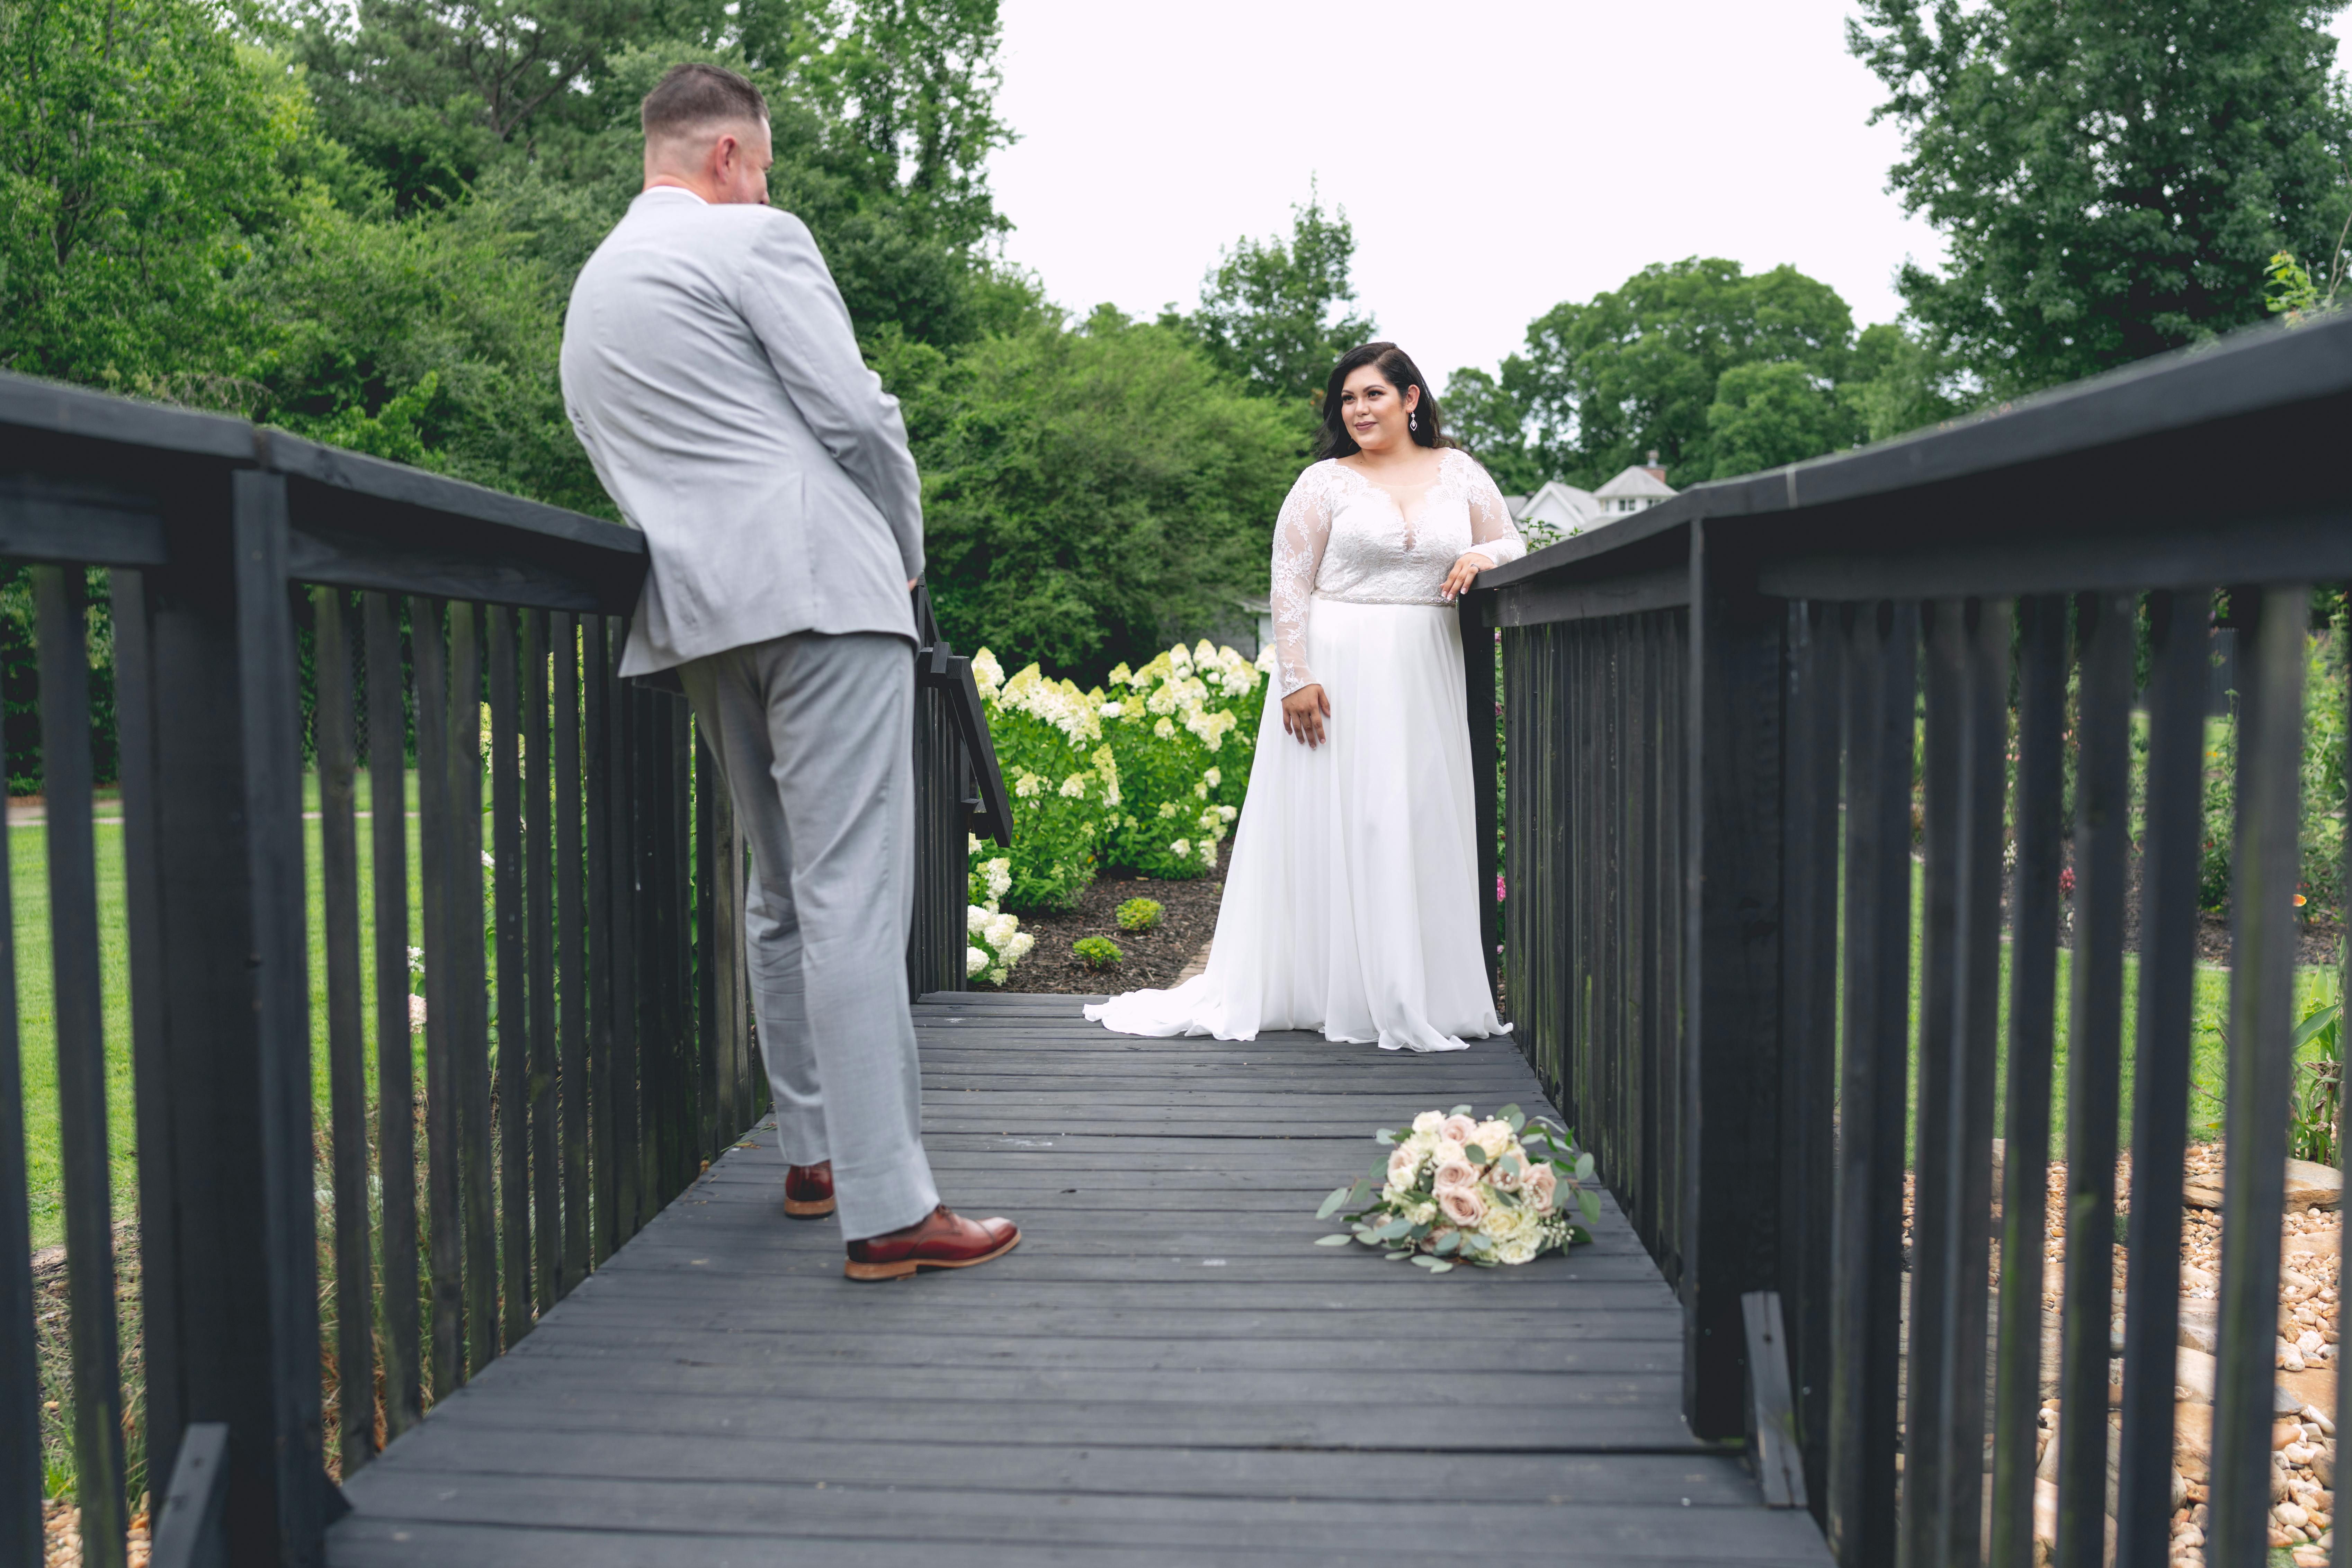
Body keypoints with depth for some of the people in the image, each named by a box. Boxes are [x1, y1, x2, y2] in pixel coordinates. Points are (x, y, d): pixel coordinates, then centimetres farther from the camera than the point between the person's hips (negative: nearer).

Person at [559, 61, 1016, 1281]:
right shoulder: (753, 238, -1)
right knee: (854, 896, -11)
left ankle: (812, 1155, 24)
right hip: (824, 586, -8)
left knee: (780, 891, 16)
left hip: (701, 615, 8)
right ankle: (889, 1208, -10)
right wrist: (907, 546, 8)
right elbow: (854, 412, -9)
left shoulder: (587, 293, 24)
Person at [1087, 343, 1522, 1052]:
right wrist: (1296, 676, -11)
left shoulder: (1458, 472, 12)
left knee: (1423, 823, 5)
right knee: (1334, 822, -2)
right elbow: (1290, 582, -2)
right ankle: (1340, 991, 5)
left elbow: (1512, 548, 17)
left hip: (1426, 676, 3)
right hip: (1338, 672, -3)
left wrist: (1481, 555, -6)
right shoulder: (1325, 482, 3)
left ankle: (1426, 992, 15)